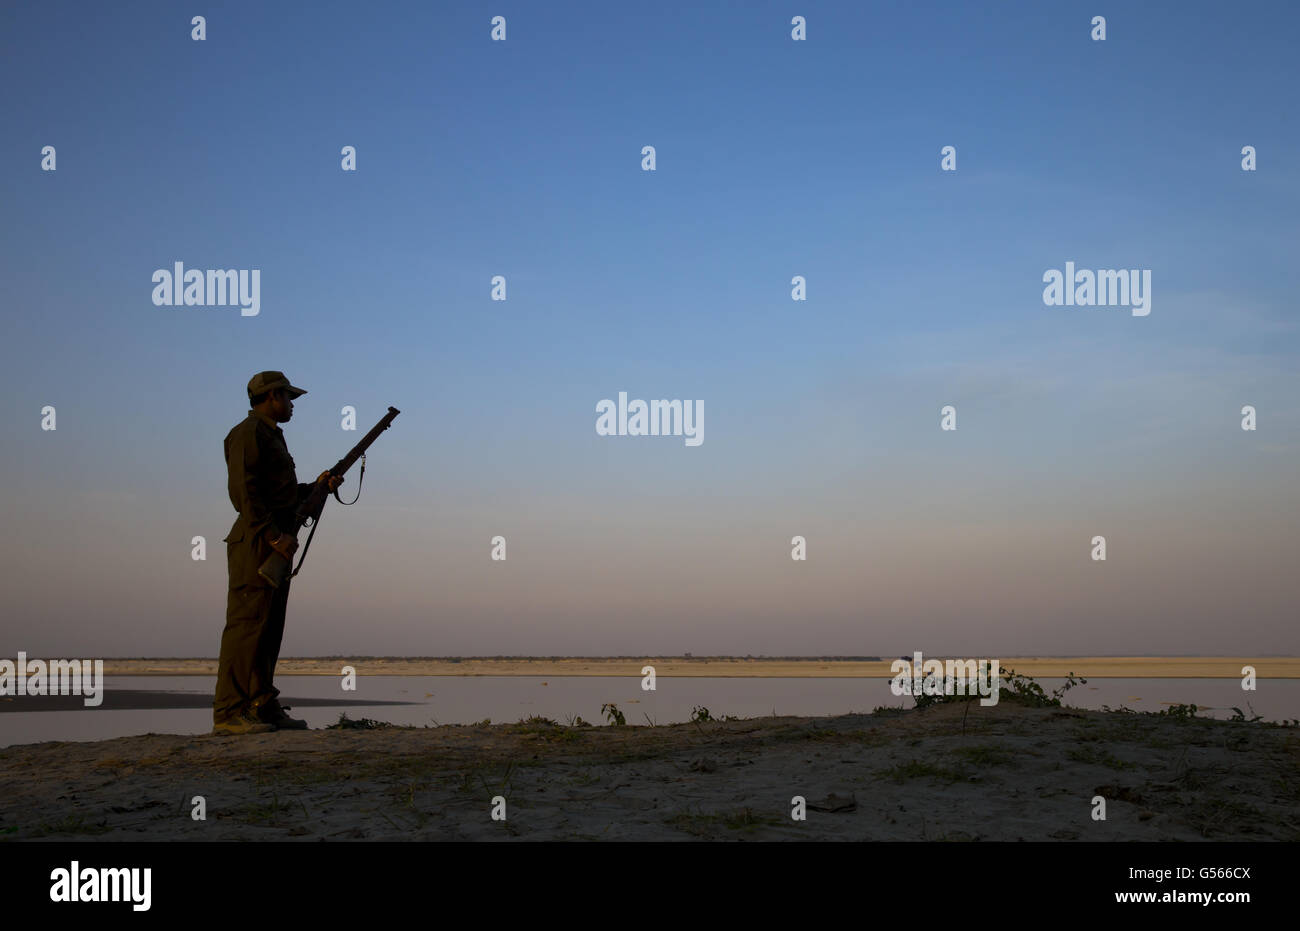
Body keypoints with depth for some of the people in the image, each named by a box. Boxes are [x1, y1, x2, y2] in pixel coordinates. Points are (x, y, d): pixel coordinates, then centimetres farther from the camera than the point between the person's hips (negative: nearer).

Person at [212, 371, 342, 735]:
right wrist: (274, 535, -21)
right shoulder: (248, 433, -7)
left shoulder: (271, 436, 25)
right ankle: (228, 712, -12)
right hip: (257, 541, -10)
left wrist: (317, 487, 12)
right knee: (247, 623, -12)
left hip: (275, 544, 10)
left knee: (270, 627, 9)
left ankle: (262, 706, 13)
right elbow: (245, 492, -17)